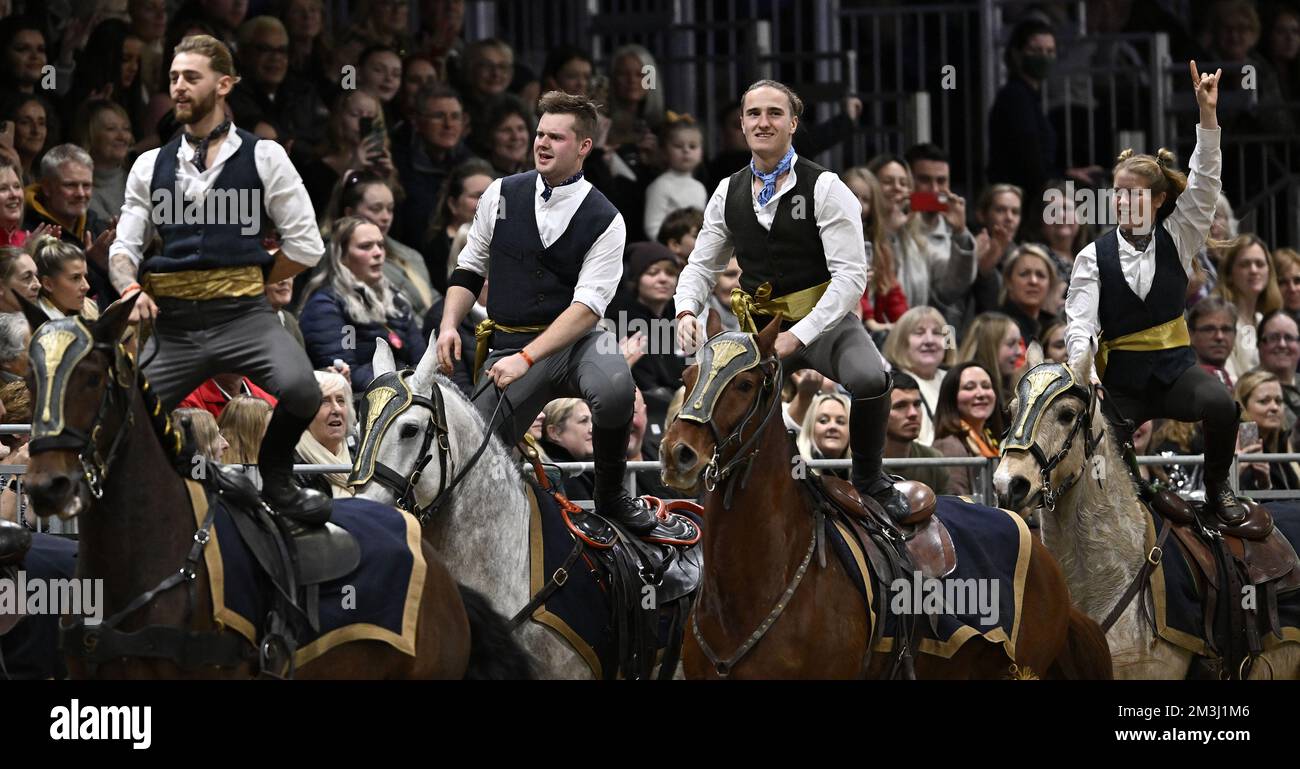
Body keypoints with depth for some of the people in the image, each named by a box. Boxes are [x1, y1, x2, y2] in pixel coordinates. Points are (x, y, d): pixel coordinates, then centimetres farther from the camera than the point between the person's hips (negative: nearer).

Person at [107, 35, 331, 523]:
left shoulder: (263, 157, 6)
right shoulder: (151, 166, 15)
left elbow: (306, 245, 4)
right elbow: (124, 247, 13)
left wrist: (251, 281, 5)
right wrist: (131, 289, -7)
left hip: (242, 316, -3)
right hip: (172, 324, 3)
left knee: (299, 390, -29)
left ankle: (275, 478, -1)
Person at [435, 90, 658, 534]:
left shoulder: (604, 221, -4)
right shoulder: (502, 195, 5)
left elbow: (587, 306, -13)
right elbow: (469, 269, 15)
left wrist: (527, 359, -23)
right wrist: (449, 325, -3)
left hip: (576, 341, -2)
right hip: (508, 344, 2)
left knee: (613, 389, -35)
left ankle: (610, 495, -11)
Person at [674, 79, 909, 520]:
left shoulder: (824, 189, -8)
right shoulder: (728, 194, 8)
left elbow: (850, 276, -15)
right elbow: (702, 265, 15)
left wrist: (798, 336, -25)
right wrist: (686, 312, -10)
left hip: (823, 322, -5)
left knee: (869, 379, -35)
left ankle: (870, 479, -9)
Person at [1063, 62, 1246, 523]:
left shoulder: (1177, 240, 2)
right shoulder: (1094, 257, -1)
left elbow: (1204, 185, -10)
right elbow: (1081, 322, -9)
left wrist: (1208, 115, -21)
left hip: (1175, 365, 0)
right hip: (1122, 376, 0)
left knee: (1220, 404, -30)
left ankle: (1217, 489, -6)